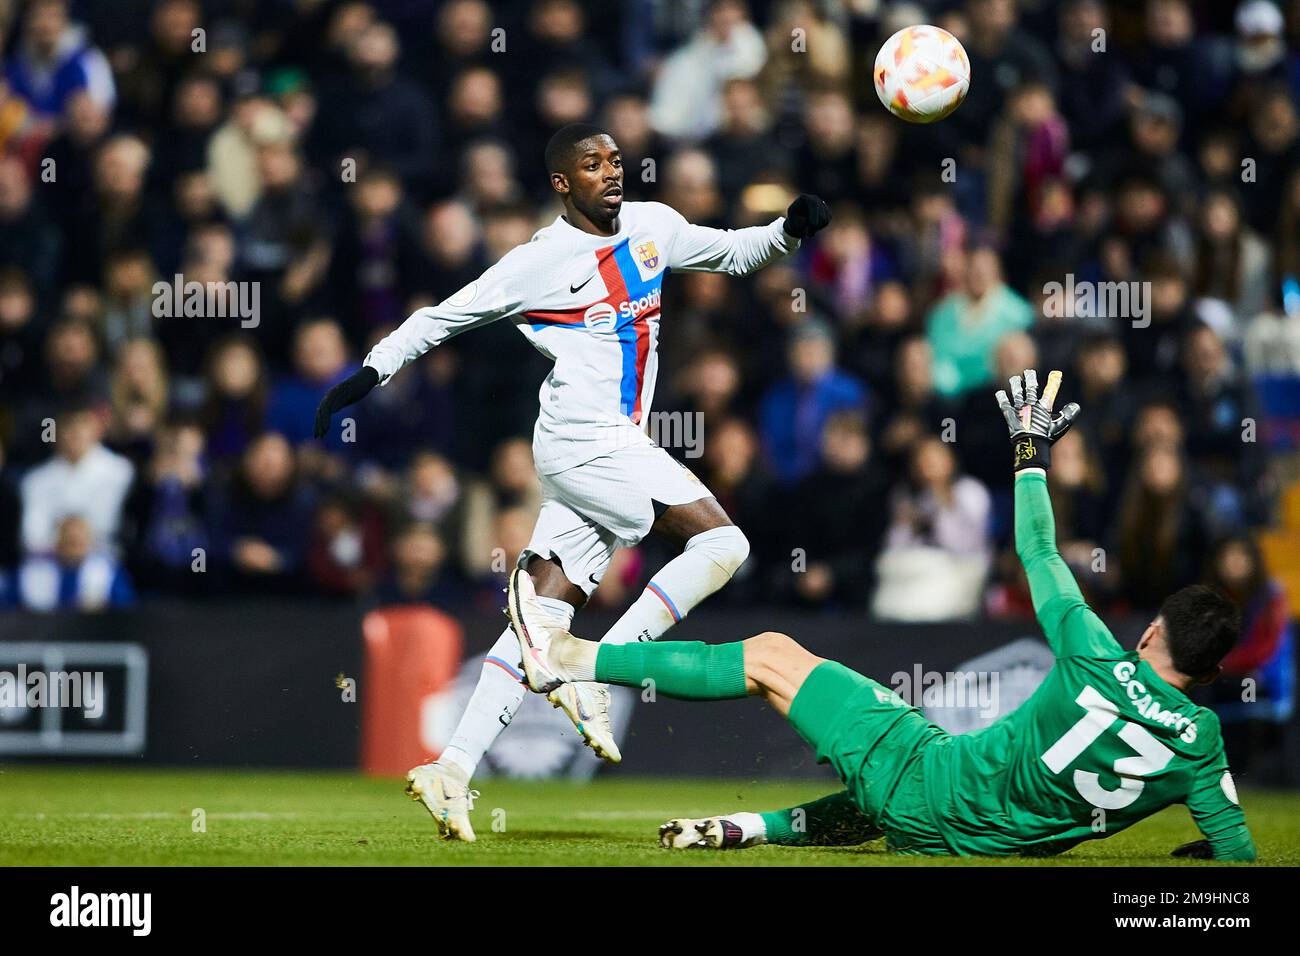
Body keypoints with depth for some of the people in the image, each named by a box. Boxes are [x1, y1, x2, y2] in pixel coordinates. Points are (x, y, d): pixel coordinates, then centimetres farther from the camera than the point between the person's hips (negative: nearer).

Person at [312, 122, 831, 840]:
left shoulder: (653, 227, 13)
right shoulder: (541, 261, -4)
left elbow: (732, 251, 27)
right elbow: (443, 317, 3)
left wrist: (789, 230, 8)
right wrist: (372, 371, -2)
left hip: (619, 448, 7)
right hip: (581, 442, -7)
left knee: (547, 608, 0)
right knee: (721, 541, -17)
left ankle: (454, 770, -4)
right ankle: (594, 681, -16)